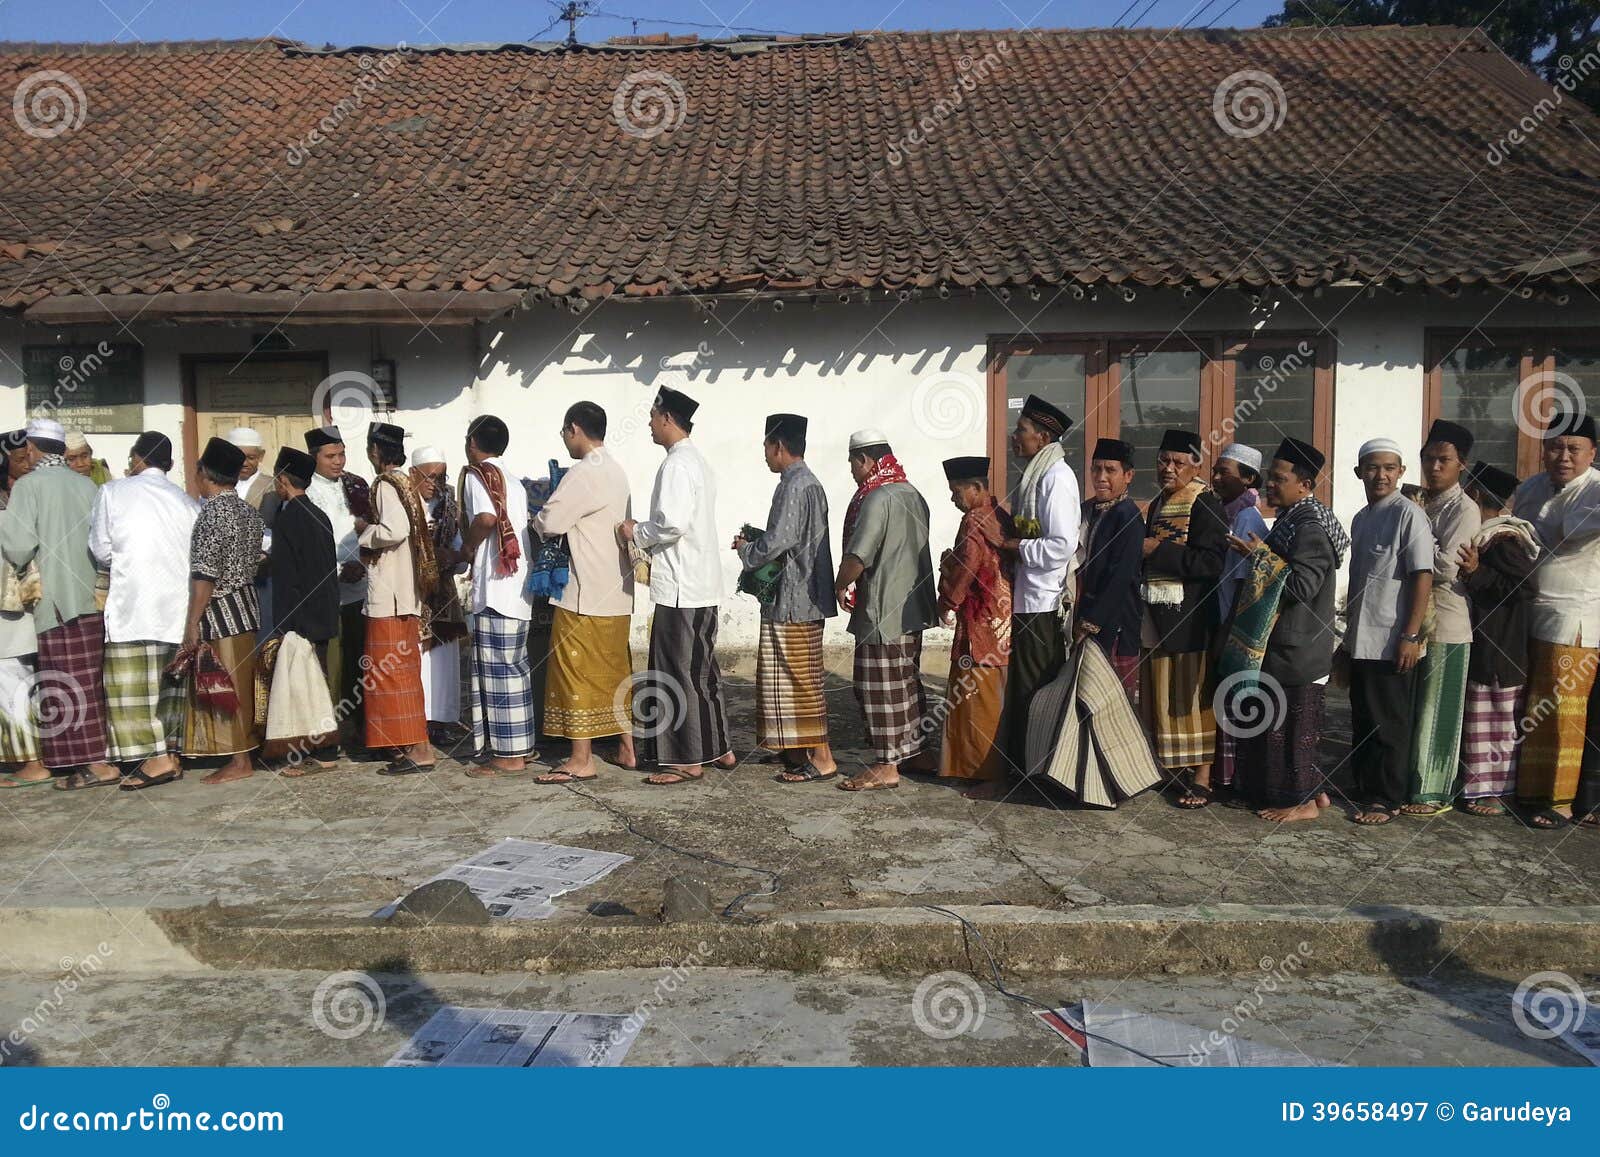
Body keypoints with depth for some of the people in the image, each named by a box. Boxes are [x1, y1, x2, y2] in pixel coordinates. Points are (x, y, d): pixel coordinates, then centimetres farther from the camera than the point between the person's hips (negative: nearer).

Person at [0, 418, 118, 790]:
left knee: (68, 685, -1)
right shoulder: (86, 485, 7)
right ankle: (97, 755, 15)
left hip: (57, 601, -5)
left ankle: (95, 763, -2)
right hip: (93, 596, 5)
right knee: (91, 682, 11)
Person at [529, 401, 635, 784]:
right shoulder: (616, 471, 13)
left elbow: (550, 522, -18)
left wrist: (539, 515, 4)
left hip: (585, 594, -9)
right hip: (616, 593, 9)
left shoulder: (584, 473, -15)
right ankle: (626, 748, 22)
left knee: (576, 672, -2)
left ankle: (581, 760, 2)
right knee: (616, 672, 15)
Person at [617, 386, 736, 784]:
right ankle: (718, 748, 24)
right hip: (702, 585, 10)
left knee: (678, 673, -2)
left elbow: (673, 524, -25)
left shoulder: (677, 464, -15)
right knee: (702, 670, 16)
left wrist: (637, 533, -8)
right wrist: (647, 537, 17)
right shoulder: (698, 461, 16)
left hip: (680, 587, -10)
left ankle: (687, 760, 4)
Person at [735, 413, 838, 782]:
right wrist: (756, 540, 12)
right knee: (798, 678, 16)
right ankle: (798, 750, 24)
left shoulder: (793, 487, -17)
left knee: (799, 679, -5)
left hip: (792, 600, -10)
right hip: (806, 596, 10)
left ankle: (822, 759, 0)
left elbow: (777, 543, -23)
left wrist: (746, 549, -5)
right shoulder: (810, 483, 15)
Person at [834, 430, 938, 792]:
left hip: (882, 611, -9)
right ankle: (918, 751, 27)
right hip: (913, 607, 9)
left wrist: (841, 586, -3)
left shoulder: (877, 498, -18)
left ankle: (886, 766, 3)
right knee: (908, 681, 18)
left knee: (881, 688, -2)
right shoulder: (912, 494, 11)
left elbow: (857, 556, -22)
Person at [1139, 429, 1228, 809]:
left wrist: (1157, 550, -19)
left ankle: (1202, 776, 3)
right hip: (1157, 617, 8)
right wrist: (1142, 551, 8)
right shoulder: (1157, 505, 16)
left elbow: (1211, 562, -21)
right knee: (1161, 691, 11)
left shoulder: (1205, 505, -10)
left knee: (1191, 691, -4)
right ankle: (1173, 764, 23)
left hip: (1189, 617, -8)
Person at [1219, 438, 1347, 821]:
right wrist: (1257, 557, 9)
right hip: (1278, 643, 10)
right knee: (1275, 720, 14)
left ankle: (1303, 799, 8)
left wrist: (1261, 557, -18)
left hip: (1296, 649, -10)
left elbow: (1302, 585, -25)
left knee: (1292, 722, -2)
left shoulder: (1311, 527, -17)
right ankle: (1311, 790, 24)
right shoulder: (1290, 521, 13)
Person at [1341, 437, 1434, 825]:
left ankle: (1387, 798, 12)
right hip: (1361, 641, 7)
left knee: (1390, 725, 3)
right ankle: (1364, 788, 27)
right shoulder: (1361, 519, 12)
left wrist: (1411, 635, -19)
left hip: (1391, 643, -7)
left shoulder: (1408, 514, -11)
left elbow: (1423, 575, -16)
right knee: (1362, 720, 15)